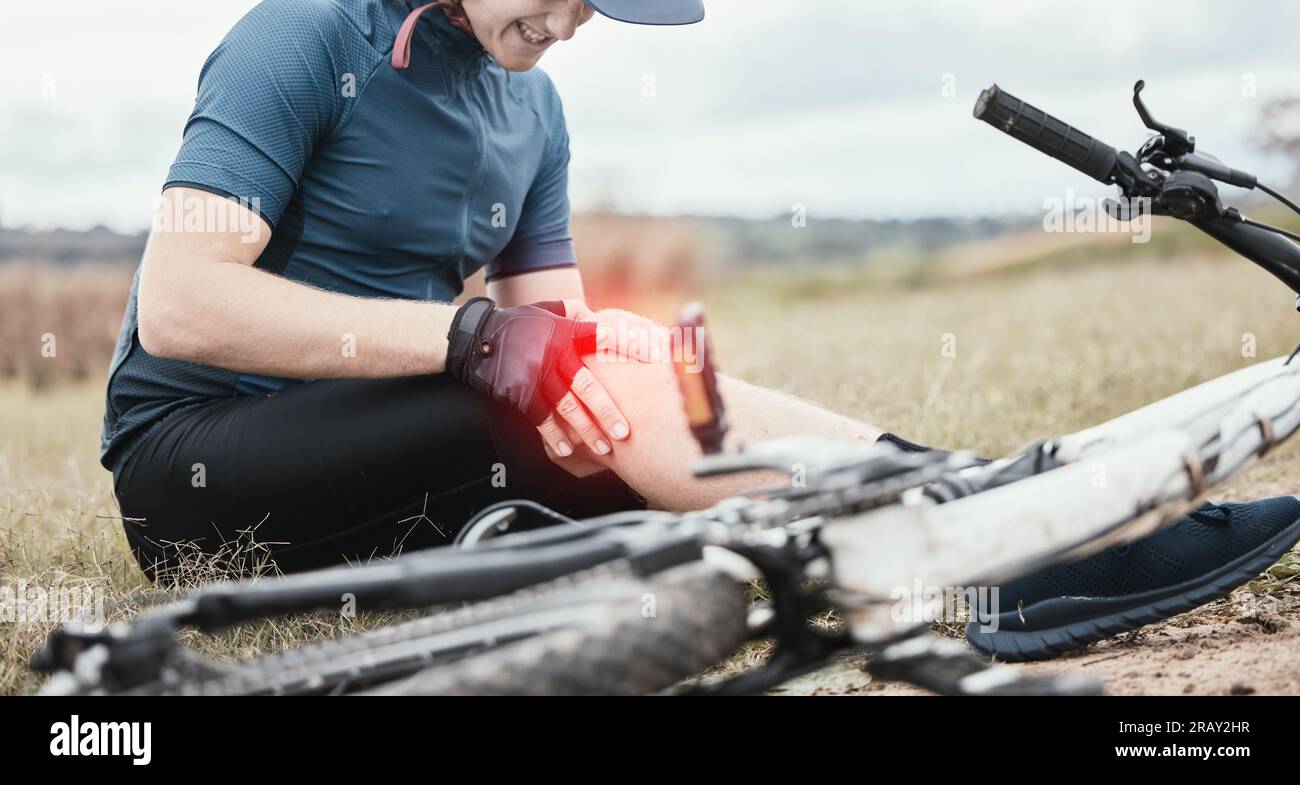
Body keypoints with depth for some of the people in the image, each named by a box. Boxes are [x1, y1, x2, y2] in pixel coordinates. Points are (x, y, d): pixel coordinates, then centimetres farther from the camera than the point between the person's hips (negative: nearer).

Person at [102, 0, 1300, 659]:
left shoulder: (534, 112, 10)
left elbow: (552, 328, 3)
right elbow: (178, 306, -25)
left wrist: (598, 384, -23)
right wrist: (469, 334, -31)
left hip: (387, 463, 7)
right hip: (193, 467, -7)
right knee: (614, 379, -28)